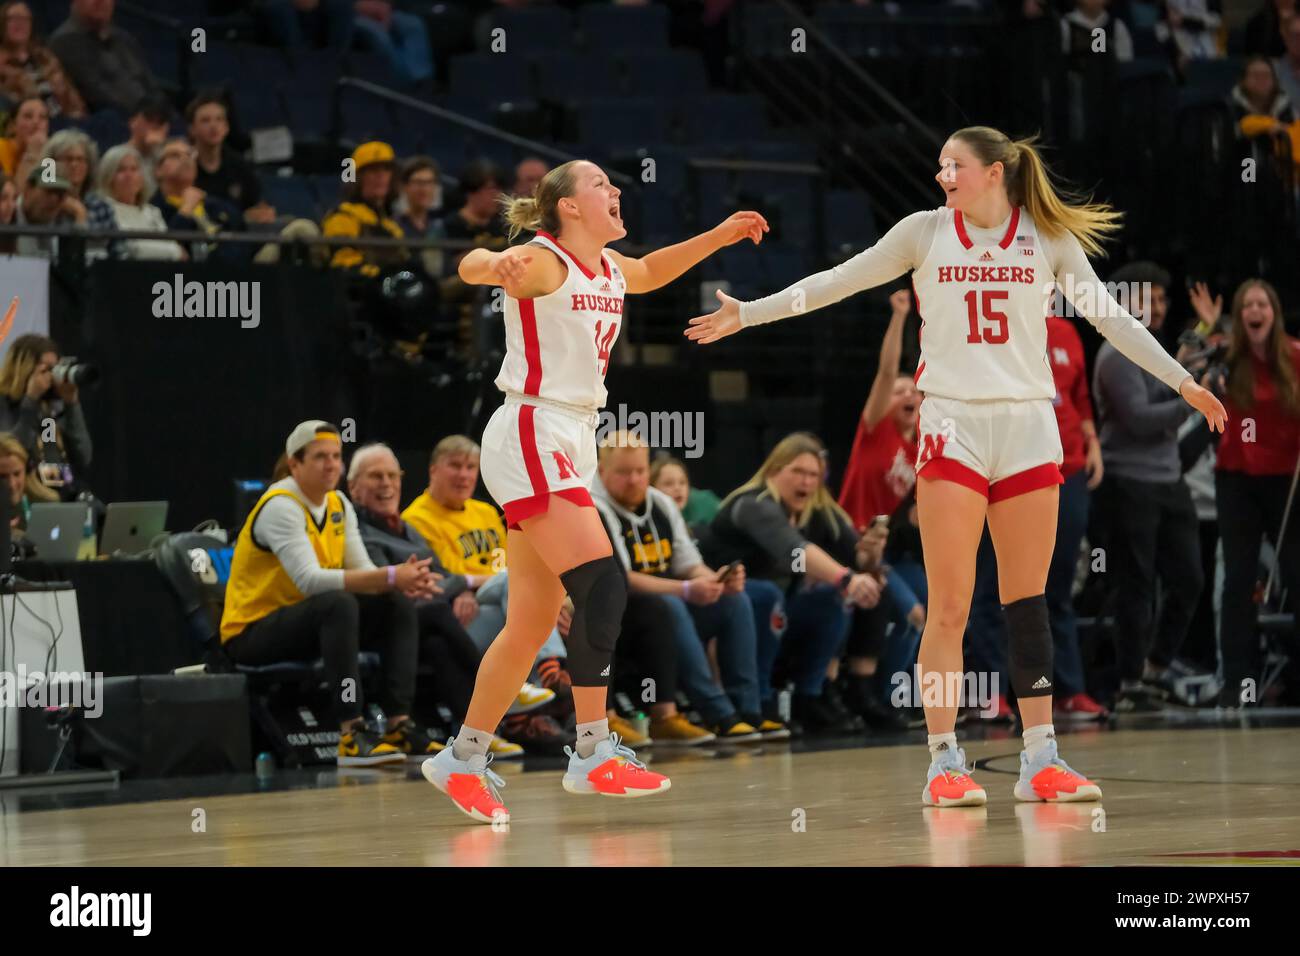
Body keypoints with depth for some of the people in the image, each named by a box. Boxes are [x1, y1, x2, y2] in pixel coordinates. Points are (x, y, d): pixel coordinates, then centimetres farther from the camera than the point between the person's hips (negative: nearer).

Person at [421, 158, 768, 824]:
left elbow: (651, 272, 37)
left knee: (532, 623, 9)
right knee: (603, 586, -19)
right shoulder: (544, 262, -11)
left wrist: (719, 236, 30)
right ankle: (593, 755, -17)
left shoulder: (610, 268, 13)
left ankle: (462, 761, 17)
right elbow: (471, 266, -31)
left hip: (572, 445, 9)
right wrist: (494, 264, -54)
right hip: (530, 438, -9)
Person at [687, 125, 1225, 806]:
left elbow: (1108, 315, 7)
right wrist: (747, 312, 5)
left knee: (1027, 603, 4)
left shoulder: (1048, 237, 4)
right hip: (952, 424, -1)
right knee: (949, 608, -5)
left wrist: (1182, 381, 4)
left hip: (1028, 425, 1)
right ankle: (944, 763, -1)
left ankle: (1040, 761, 9)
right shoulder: (926, 232, 4)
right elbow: (837, 281, 7)